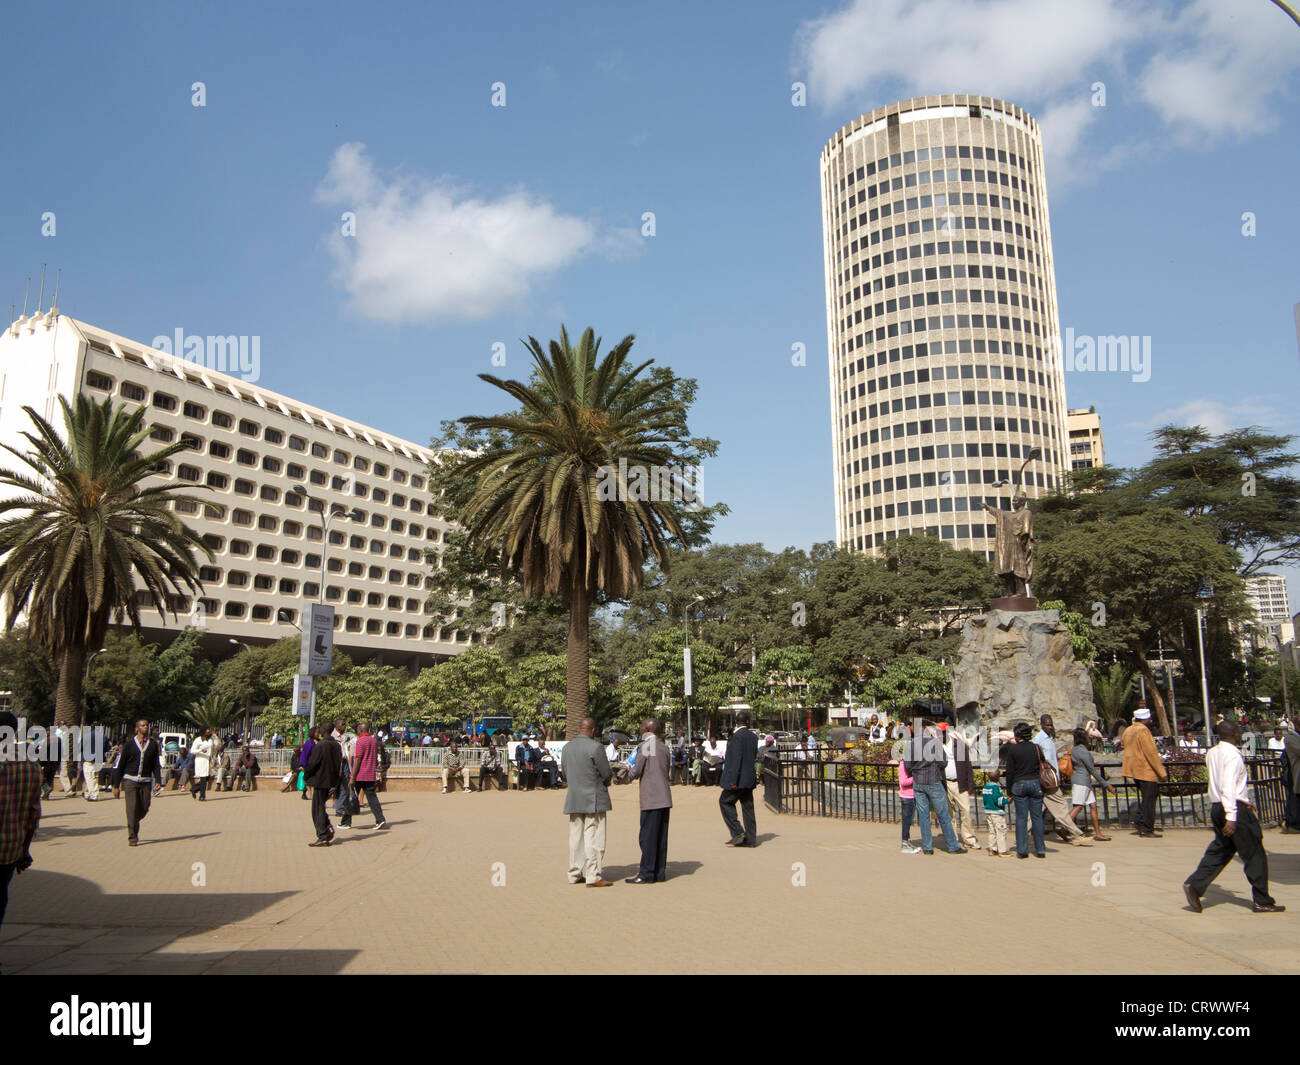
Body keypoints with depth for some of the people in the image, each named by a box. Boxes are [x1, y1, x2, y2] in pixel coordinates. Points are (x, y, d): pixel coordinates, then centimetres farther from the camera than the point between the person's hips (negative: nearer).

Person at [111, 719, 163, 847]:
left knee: (144, 809, 3)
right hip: (130, 780, -3)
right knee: (132, 808, -10)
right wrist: (116, 786, 1)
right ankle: (132, 838, -4)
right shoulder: (129, 745, 1)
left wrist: (158, 781, -1)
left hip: (146, 782, 3)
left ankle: (133, 825, 33)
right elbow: (119, 766, 4)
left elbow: (157, 764, 11)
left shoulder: (153, 744, 8)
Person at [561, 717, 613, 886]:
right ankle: (593, 876, -3)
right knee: (594, 838, -3)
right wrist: (606, 779, 13)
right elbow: (607, 773, -10)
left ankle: (574, 874, 17)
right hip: (594, 799, -6)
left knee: (576, 838, 12)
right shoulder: (595, 747, -13)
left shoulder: (567, 747, 9)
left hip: (573, 800, 7)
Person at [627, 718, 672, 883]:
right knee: (661, 837, 9)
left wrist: (630, 771, 12)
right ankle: (660, 872, 13)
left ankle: (646, 874, -1)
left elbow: (636, 772, -10)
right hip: (665, 798, 8)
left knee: (648, 837, -3)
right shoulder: (663, 747, 14)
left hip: (651, 800, -8)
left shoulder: (645, 746, -9)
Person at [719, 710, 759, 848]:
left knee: (724, 801, 3)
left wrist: (733, 780, -18)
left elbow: (737, 758, -19)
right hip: (749, 778, 8)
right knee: (747, 806, 11)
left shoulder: (737, 736, -14)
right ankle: (751, 839, 13)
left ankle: (737, 832, -2)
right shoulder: (753, 737, 9)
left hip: (739, 779, -8)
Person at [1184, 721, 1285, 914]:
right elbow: (1228, 787, -23)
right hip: (1235, 808, -8)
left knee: (1219, 851, 11)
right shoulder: (1232, 755, -16)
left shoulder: (1212, 753, 11)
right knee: (1255, 855, 4)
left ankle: (1194, 885, -2)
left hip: (1216, 807, 8)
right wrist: (1231, 817, -25)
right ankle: (1262, 902, 12)